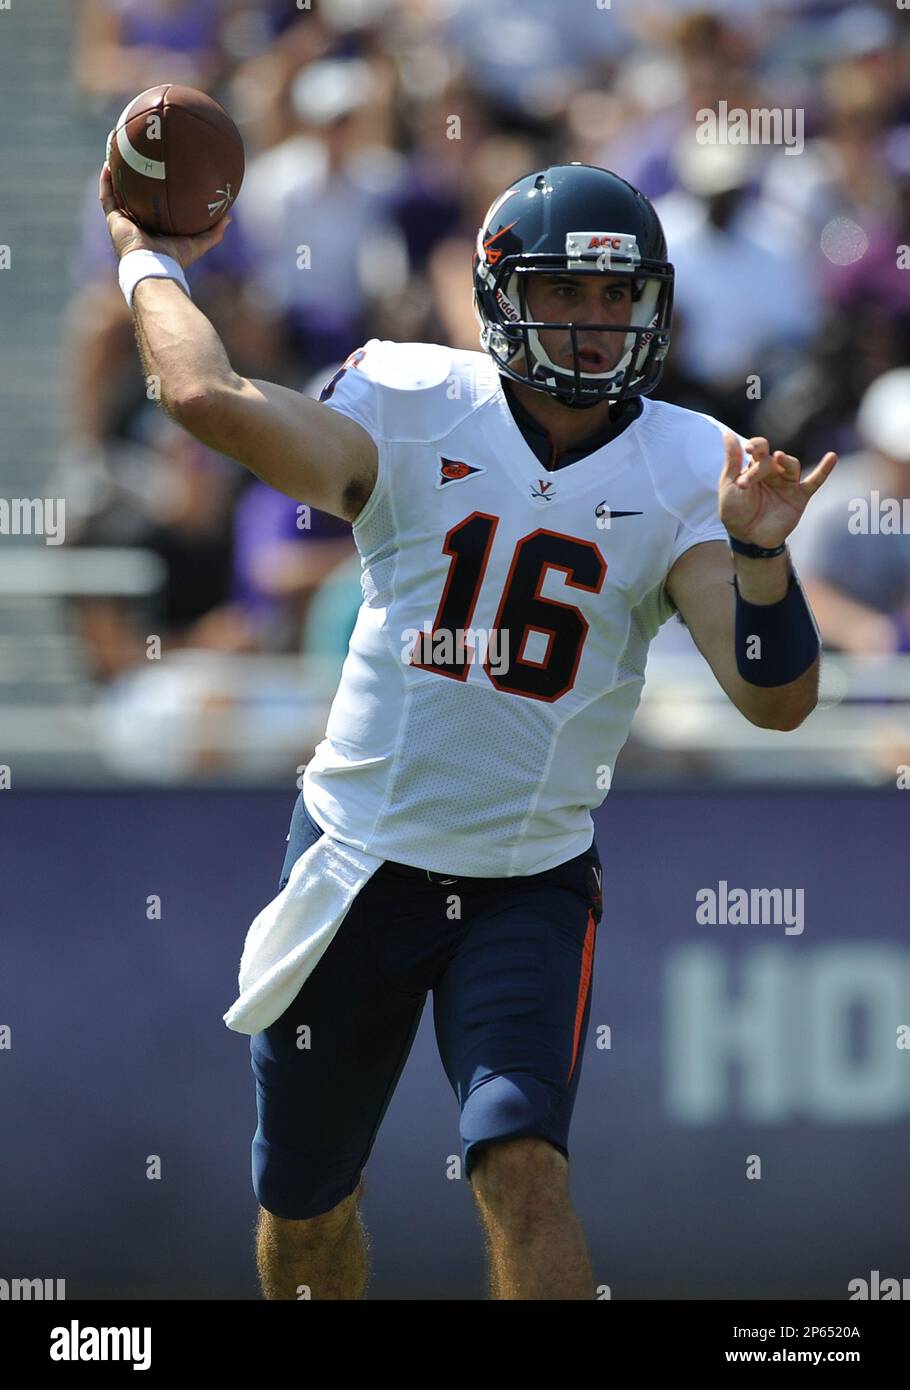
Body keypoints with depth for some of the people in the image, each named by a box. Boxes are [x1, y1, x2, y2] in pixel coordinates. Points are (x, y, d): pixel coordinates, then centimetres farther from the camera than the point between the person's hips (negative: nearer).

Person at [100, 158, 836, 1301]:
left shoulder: (685, 472, -4)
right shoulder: (414, 413, -7)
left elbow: (775, 697, -13)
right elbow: (209, 399, -23)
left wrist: (759, 553, -28)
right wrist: (150, 263, -9)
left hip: (531, 885, -1)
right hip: (359, 858, 1)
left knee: (524, 1172, -22)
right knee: (303, 1204, 12)